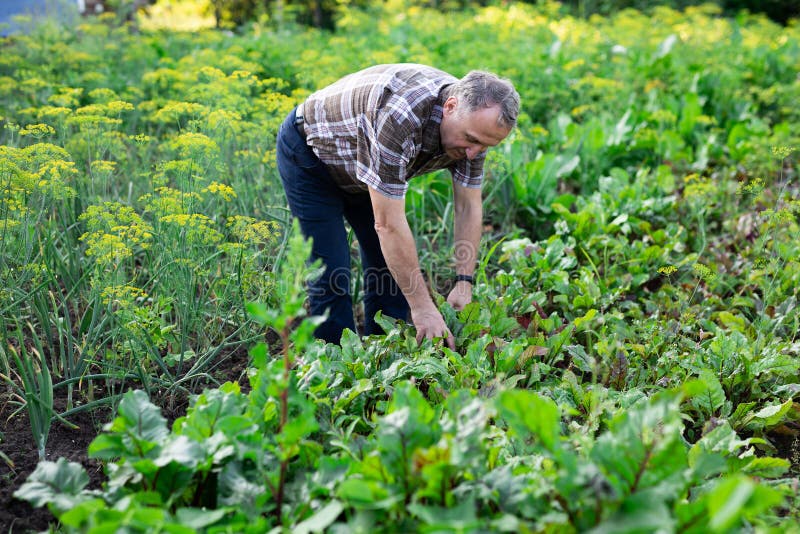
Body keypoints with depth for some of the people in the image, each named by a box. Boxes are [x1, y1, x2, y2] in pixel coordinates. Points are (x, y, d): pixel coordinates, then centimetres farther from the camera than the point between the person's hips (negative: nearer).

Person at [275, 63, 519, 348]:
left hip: (362, 167, 7)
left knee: (394, 268, 5)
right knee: (332, 276, -12)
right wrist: (422, 306, -35)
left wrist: (464, 283, -18)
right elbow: (388, 224, -40)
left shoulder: (473, 121, -20)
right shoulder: (400, 115, -43)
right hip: (309, 151, -7)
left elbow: (469, 208, -9)